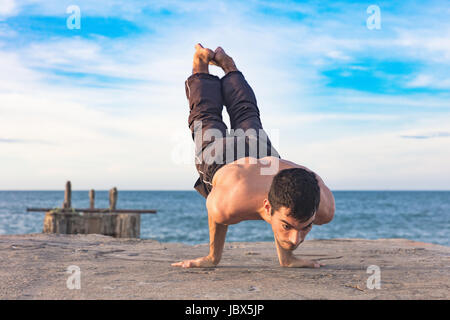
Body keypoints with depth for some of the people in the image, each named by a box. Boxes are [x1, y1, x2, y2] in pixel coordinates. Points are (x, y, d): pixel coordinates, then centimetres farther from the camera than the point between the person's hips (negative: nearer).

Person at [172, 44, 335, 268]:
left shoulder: (324, 205, -41)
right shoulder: (229, 203, -51)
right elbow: (215, 215, -24)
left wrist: (286, 255, -5)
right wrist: (213, 257, -8)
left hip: (261, 150, 3)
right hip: (217, 155, -2)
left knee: (247, 117, 38)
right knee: (206, 118, 33)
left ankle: (227, 64, 60)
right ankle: (201, 64, 57)